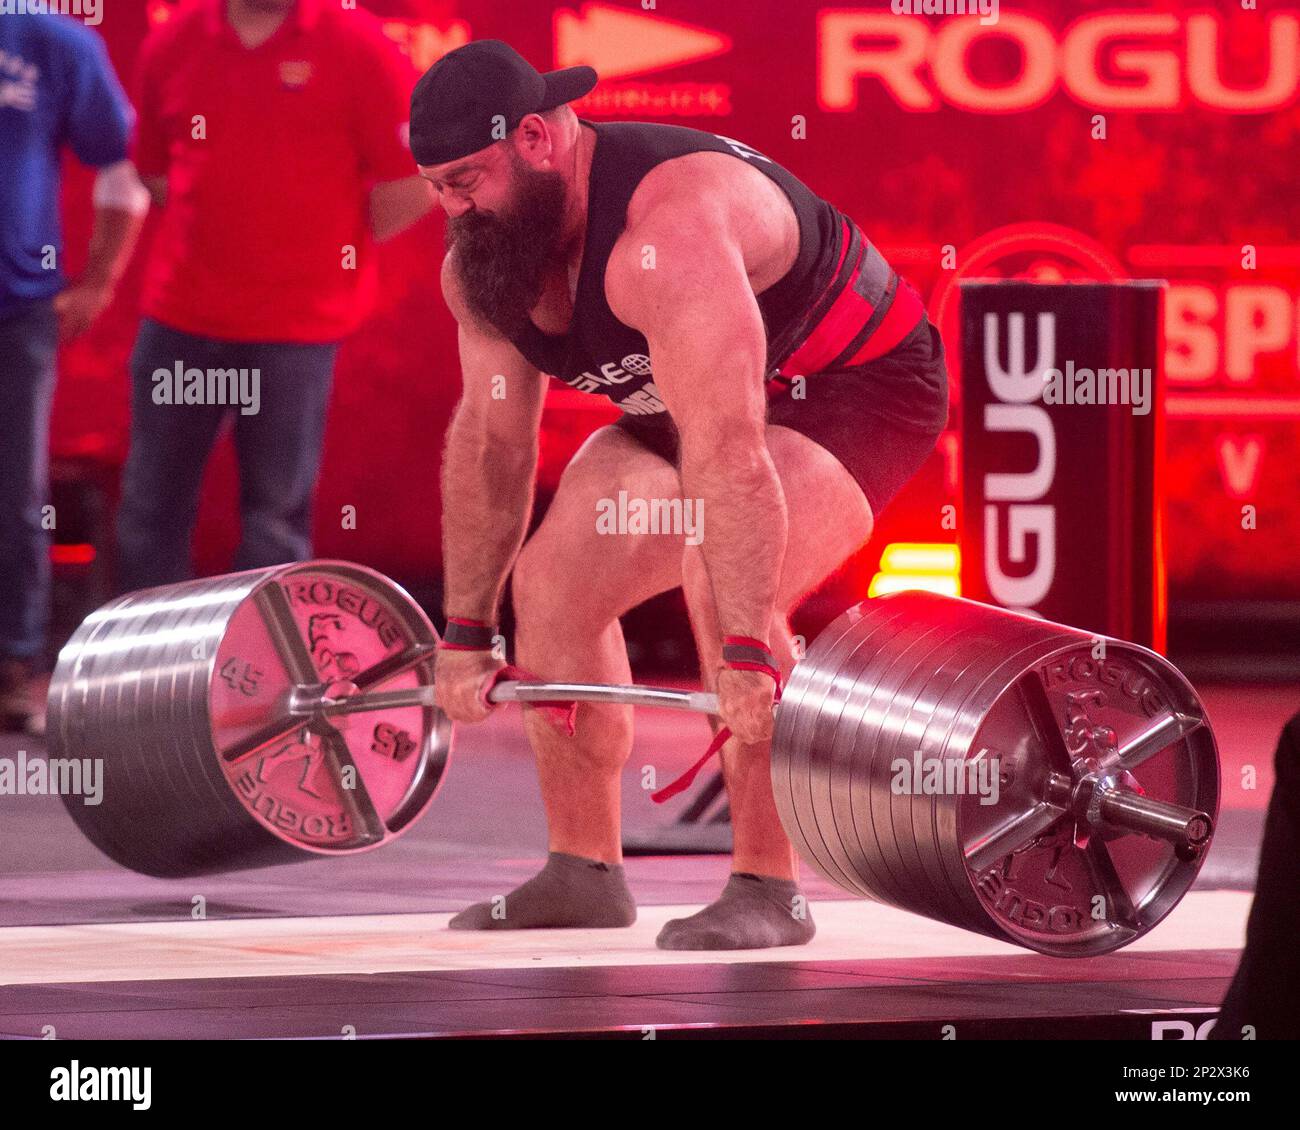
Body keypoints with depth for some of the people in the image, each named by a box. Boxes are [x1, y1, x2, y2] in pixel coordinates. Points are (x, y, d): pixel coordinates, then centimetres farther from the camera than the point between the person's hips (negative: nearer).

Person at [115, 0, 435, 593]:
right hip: (178, 319, 4)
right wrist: (223, 237, 8)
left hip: (295, 325, -3)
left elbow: (413, 184, -7)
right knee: (151, 503, 8)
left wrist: (325, 252, -1)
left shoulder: (360, 49, -7)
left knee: (277, 514, 3)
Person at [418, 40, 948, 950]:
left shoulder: (667, 234, -38)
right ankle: (584, 875, 11)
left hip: (852, 389, -9)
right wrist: (466, 636, 0)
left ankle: (767, 888, -21)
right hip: (700, 401, 9)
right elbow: (491, 437, -1)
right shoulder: (483, 253, -10)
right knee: (553, 582, 0)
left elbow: (728, 456, -43)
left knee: (730, 589, -30)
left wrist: (748, 659, -46)